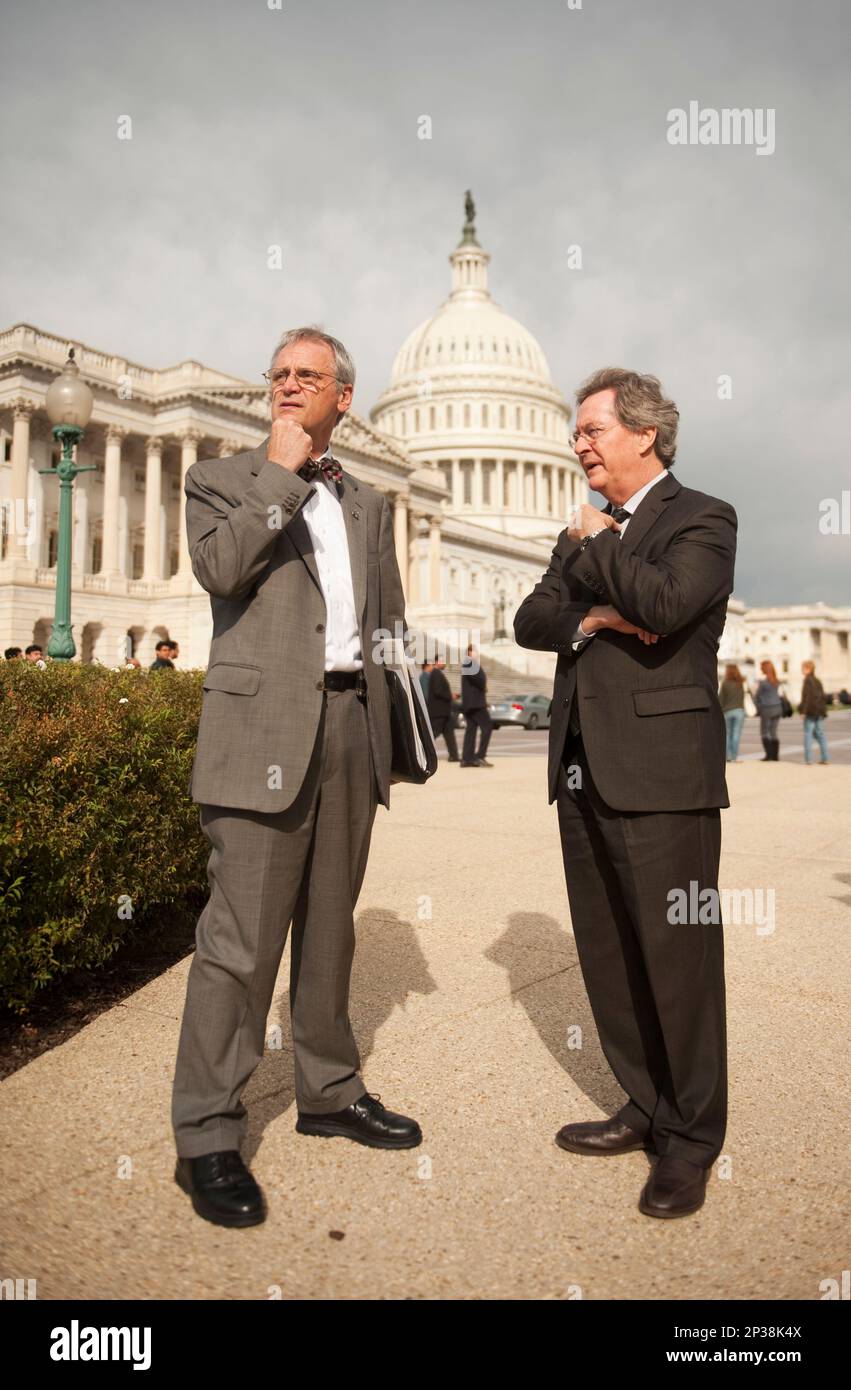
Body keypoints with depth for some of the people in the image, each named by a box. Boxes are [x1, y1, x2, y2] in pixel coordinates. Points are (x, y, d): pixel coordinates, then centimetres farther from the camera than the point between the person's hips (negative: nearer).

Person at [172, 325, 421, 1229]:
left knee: (329, 924, 15)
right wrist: (282, 471, -10)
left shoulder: (367, 503, 20)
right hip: (266, 728, -5)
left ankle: (328, 1092, 30)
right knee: (241, 937, -5)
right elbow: (218, 567, -14)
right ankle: (206, 1137, 8)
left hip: (352, 722, 5)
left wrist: (386, 732, 10)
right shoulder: (220, 479, 7)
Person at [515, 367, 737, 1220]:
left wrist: (596, 541, -4)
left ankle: (690, 1137, 18)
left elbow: (662, 603, -20)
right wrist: (589, 618, -8)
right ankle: (646, 1108, 30)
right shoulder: (582, 534, 21)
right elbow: (530, 620, 12)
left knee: (677, 956, 0)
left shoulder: (702, 519, -2)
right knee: (606, 955, 13)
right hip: (583, 771, 8)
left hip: (660, 772, -7)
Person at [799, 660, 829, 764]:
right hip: (819, 712, 8)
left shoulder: (808, 681, -11)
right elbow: (822, 696, 16)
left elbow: (807, 697, -17)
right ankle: (825, 758, 13)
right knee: (820, 733, 11)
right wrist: (823, 710, 22)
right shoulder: (817, 681, 13)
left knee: (808, 734, -4)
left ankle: (808, 759, -6)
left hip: (810, 712, -8)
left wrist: (803, 710, -17)